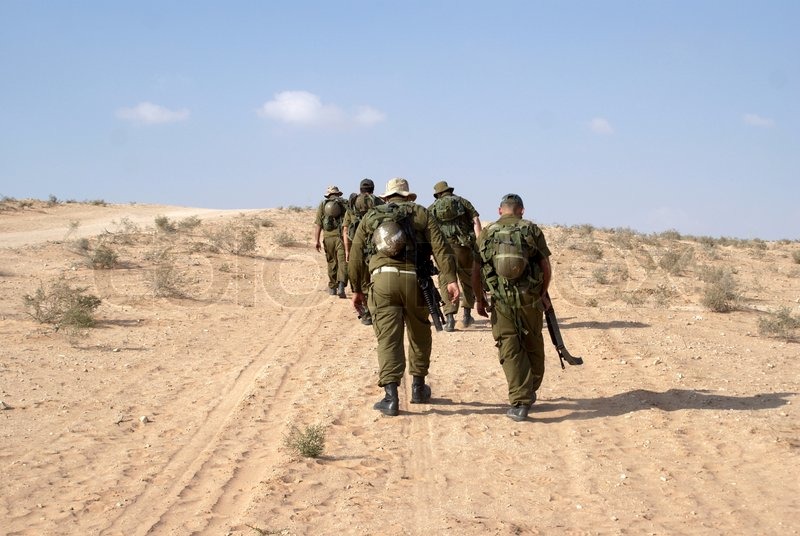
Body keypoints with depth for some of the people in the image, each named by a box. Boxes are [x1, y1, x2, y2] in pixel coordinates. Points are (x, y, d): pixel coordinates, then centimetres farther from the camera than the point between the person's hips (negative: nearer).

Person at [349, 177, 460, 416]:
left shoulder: (371, 216, 18)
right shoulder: (420, 213, 14)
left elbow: (356, 255, 14)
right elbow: (440, 246, 0)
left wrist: (356, 289, 21)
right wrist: (450, 280, -6)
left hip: (382, 280, 0)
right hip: (413, 280, 0)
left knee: (388, 338, -1)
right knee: (419, 334, 19)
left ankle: (391, 397, -10)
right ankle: (418, 387, 28)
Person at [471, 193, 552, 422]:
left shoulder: (487, 233, 5)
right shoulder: (532, 230, 3)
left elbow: (476, 271, 4)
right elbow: (546, 267, 2)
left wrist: (479, 299, 15)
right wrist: (543, 294, 15)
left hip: (499, 300, 0)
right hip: (529, 298, 0)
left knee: (510, 350, 2)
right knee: (533, 345, 18)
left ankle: (520, 402, -6)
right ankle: (530, 392, 32)